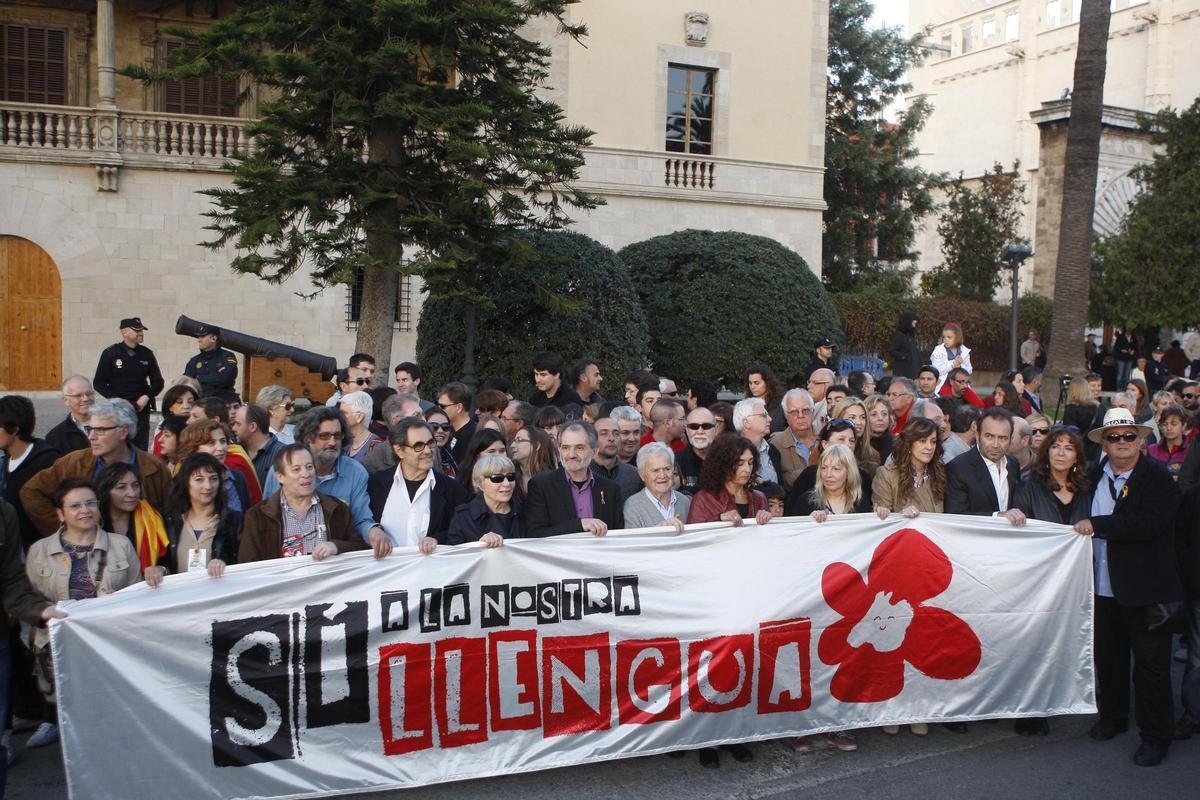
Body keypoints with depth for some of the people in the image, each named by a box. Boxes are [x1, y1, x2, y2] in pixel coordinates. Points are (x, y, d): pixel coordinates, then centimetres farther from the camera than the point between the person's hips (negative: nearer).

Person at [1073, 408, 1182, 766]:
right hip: (1104, 586, 6)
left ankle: (1156, 735, 17)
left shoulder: (1158, 479, -11)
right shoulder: (1095, 475, 7)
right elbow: (1081, 516, 23)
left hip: (1146, 589, -5)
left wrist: (1097, 525, -22)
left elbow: (1148, 523, -25)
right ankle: (1112, 717, 35)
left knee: (1151, 663, 3)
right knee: (1108, 657, 17)